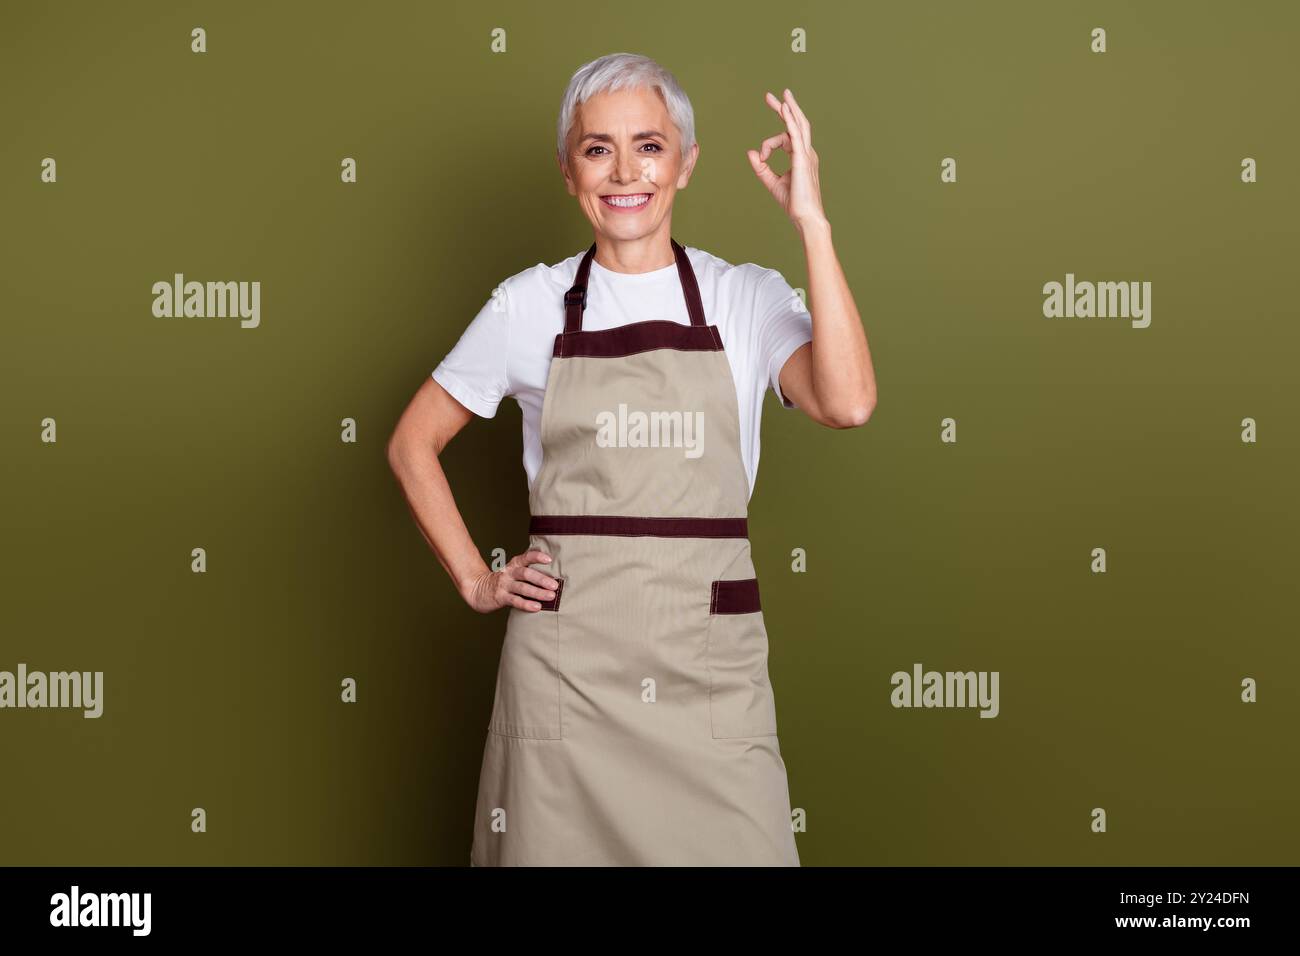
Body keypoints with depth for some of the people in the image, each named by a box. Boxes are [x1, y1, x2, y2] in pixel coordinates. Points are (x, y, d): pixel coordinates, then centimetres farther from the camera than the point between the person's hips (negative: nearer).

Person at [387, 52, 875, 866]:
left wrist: (813, 223, -15)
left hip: (710, 657, 0)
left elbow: (849, 402, -16)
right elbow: (413, 444, 12)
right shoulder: (530, 304, 3)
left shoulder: (748, 298, 2)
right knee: (558, 845, 9)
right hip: (564, 653, 0)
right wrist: (475, 581, 4)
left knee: (731, 848, 1)